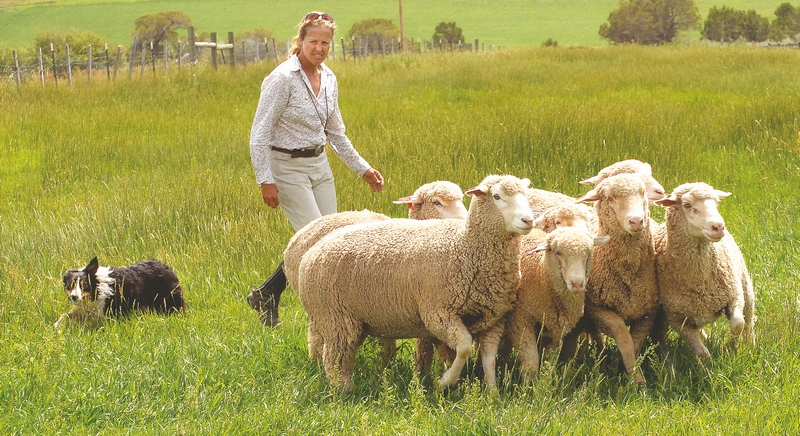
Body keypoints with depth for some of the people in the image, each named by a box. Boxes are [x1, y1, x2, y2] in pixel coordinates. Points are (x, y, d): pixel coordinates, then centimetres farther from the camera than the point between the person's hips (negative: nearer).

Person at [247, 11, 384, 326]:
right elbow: (259, 134, -16)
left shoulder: (329, 79, 6)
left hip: (320, 166, 7)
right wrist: (266, 181, -21)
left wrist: (363, 169, 16)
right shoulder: (283, 78, -16)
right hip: (287, 167, -7)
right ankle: (264, 296, 3)